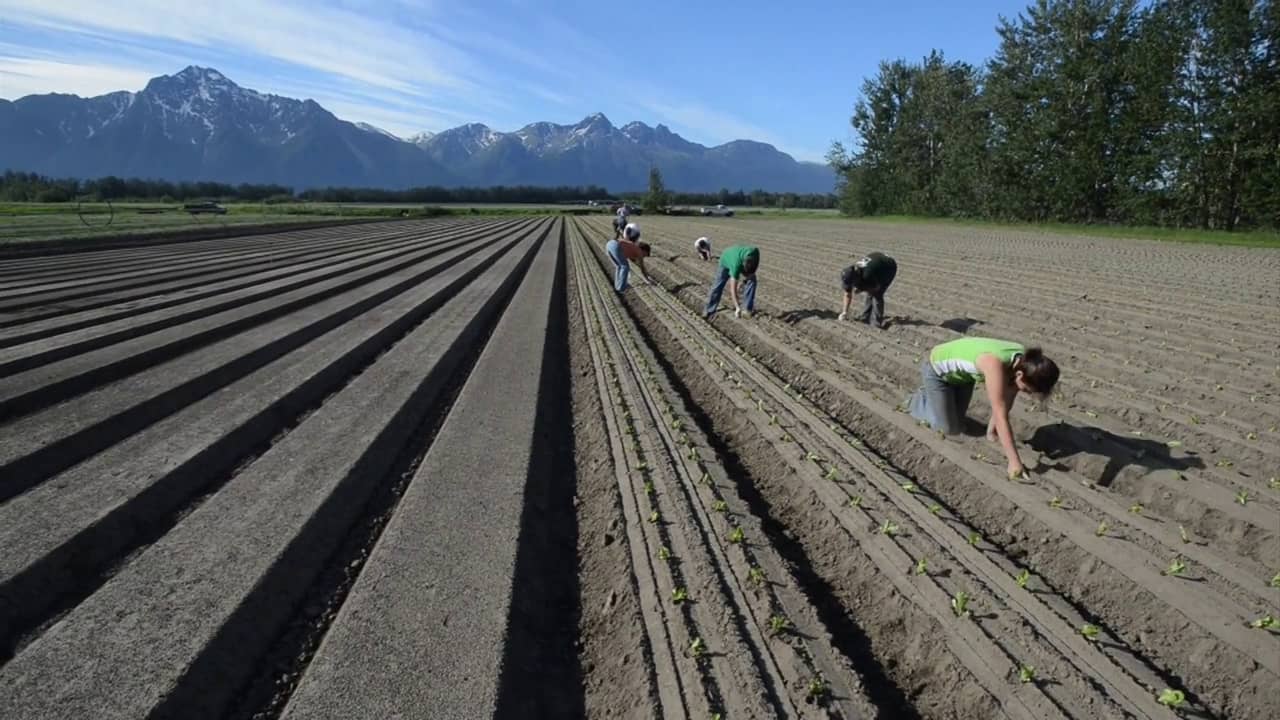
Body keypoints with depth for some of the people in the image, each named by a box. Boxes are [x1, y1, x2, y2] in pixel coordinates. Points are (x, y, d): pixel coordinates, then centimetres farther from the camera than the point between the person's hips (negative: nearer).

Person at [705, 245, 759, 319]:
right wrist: (737, 307, -45)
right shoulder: (737, 265, -47)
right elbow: (733, 289, -42)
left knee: (751, 280, -10)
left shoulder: (755, 251, -37)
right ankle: (710, 311, 7)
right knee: (718, 286, -6)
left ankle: (749, 309, -1)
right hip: (726, 259, -4)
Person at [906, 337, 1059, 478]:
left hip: (962, 372, 7)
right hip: (937, 369, -7)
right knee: (949, 428, 0)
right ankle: (917, 402, 22)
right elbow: (1001, 417, -42)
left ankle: (930, 395, 42)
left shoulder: (1024, 361, -22)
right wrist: (1014, 461, -39)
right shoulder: (996, 365, -44)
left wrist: (992, 431, -4)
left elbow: (1006, 402, -8)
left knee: (957, 420, 20)